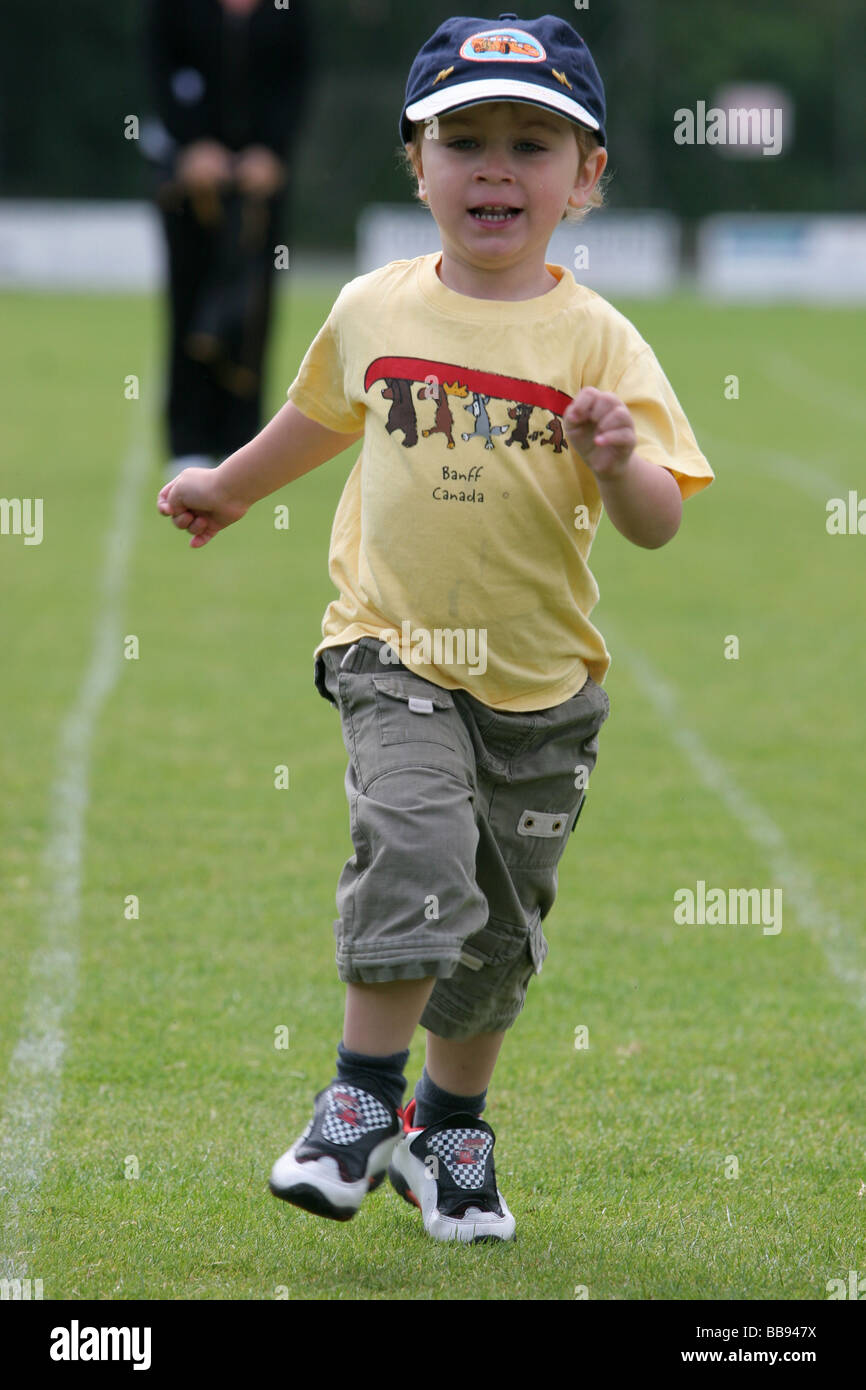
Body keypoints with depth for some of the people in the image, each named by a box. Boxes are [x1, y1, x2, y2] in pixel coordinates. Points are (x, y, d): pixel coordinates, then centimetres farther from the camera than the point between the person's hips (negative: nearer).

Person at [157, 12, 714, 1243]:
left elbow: (659, 525, -11)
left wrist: (621, 461, -32)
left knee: (500, 926, 11)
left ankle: (450, 1130, 31)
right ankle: (362, 1099, -11)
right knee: (415, 843, -24)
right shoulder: (375, 310, -1)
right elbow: (321, 417, 22)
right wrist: (226, 489, 34)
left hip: (542, 681, 1)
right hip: (396, 649, -1)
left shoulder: (595, 341, -7)